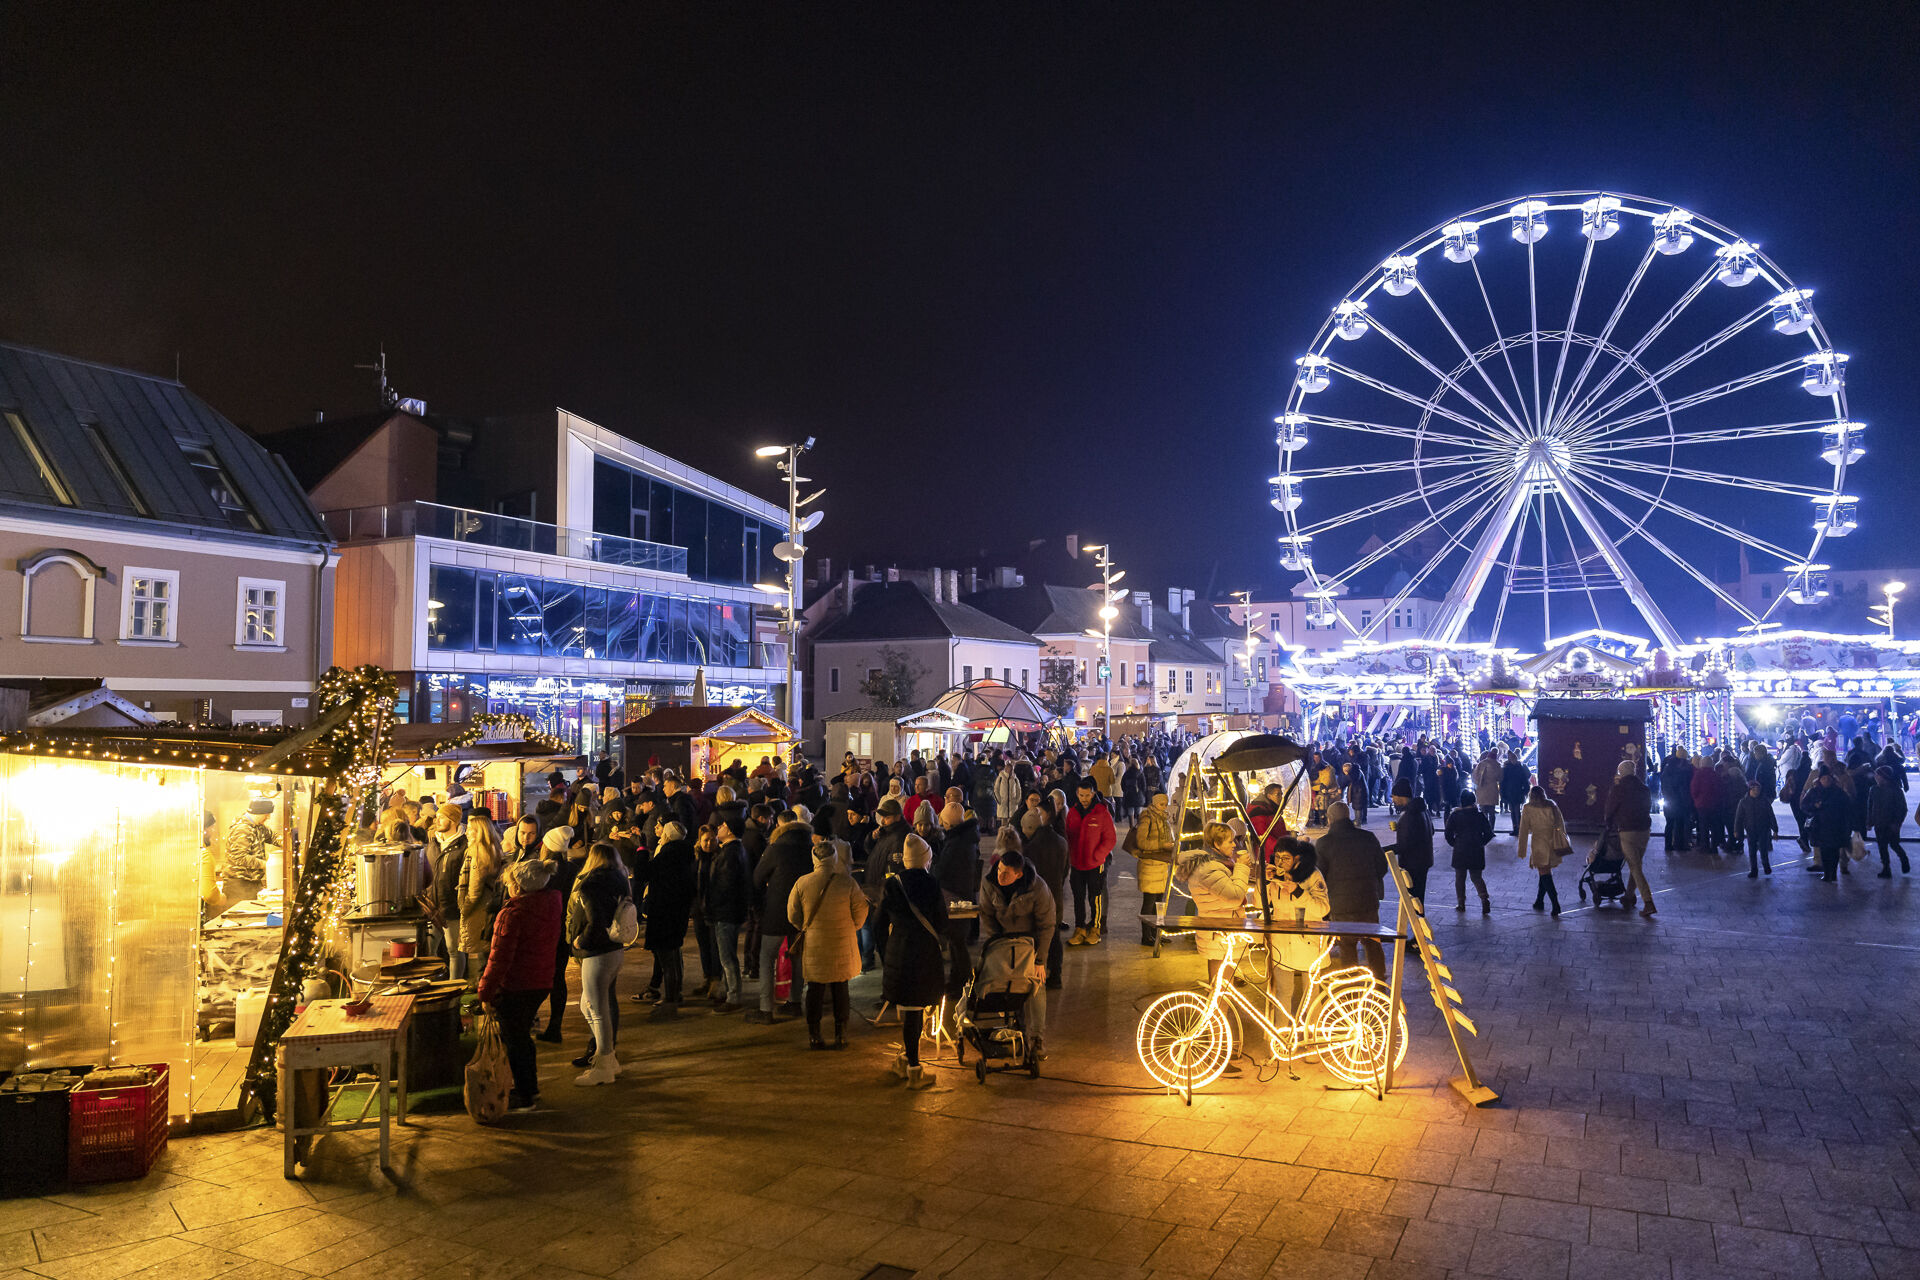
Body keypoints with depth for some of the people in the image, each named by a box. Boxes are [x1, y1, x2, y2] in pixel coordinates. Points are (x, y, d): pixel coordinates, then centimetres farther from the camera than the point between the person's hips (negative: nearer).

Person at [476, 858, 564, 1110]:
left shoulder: (513, 914, -23)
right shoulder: (552, 905, -3)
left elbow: (500, 958, -20)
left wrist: (486, 992, -12)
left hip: (515, 986, -8)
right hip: (541, 982, 8)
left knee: (514, 1040, 8)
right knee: (522, 1035, 23)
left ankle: (524, 1095, 18)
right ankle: (531, 1088, 34)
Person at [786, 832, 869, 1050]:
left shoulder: (802, 883, -9)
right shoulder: (847, 883, -13)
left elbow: (793, 915, 1)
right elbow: (860, 914, -4)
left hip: (813, 944, 1)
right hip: (842, 945, -1)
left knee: (815, 989, 11)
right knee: (840, 989, 10)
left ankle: (814, 1035, 16)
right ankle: (840, 1035, 15)